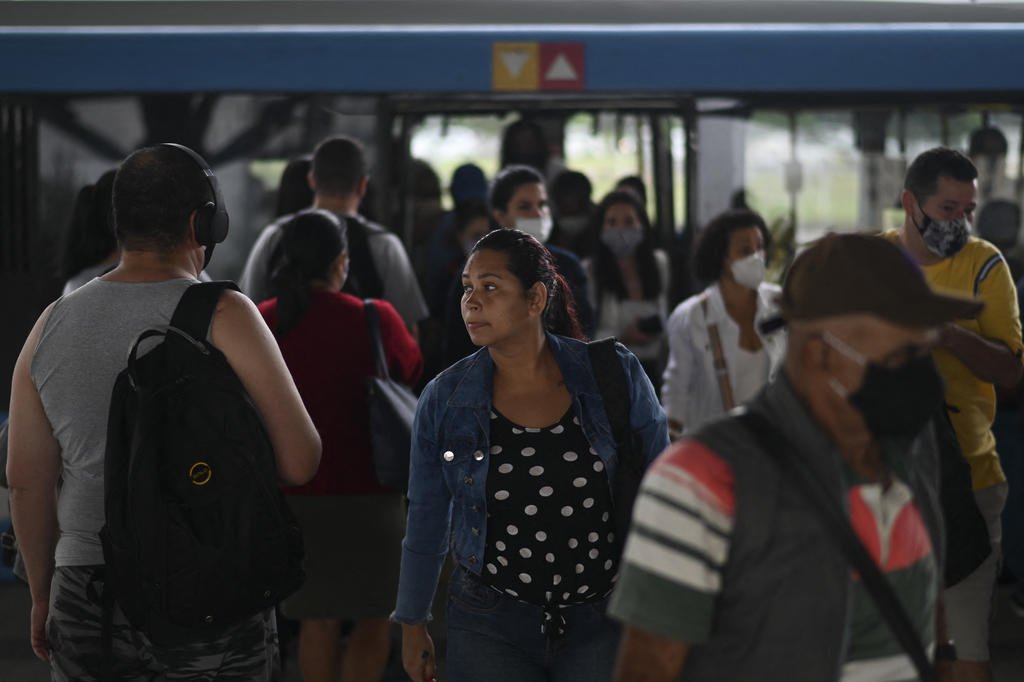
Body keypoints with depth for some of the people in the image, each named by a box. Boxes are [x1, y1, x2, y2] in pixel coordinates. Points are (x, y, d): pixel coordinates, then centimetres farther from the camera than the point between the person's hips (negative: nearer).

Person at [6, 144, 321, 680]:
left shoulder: (52, 325, 5)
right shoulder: (223, 316, -8)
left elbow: (26, 479, 9)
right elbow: (299, 463, -11)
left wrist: (43, 594, 20)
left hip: (85, 598, 4)